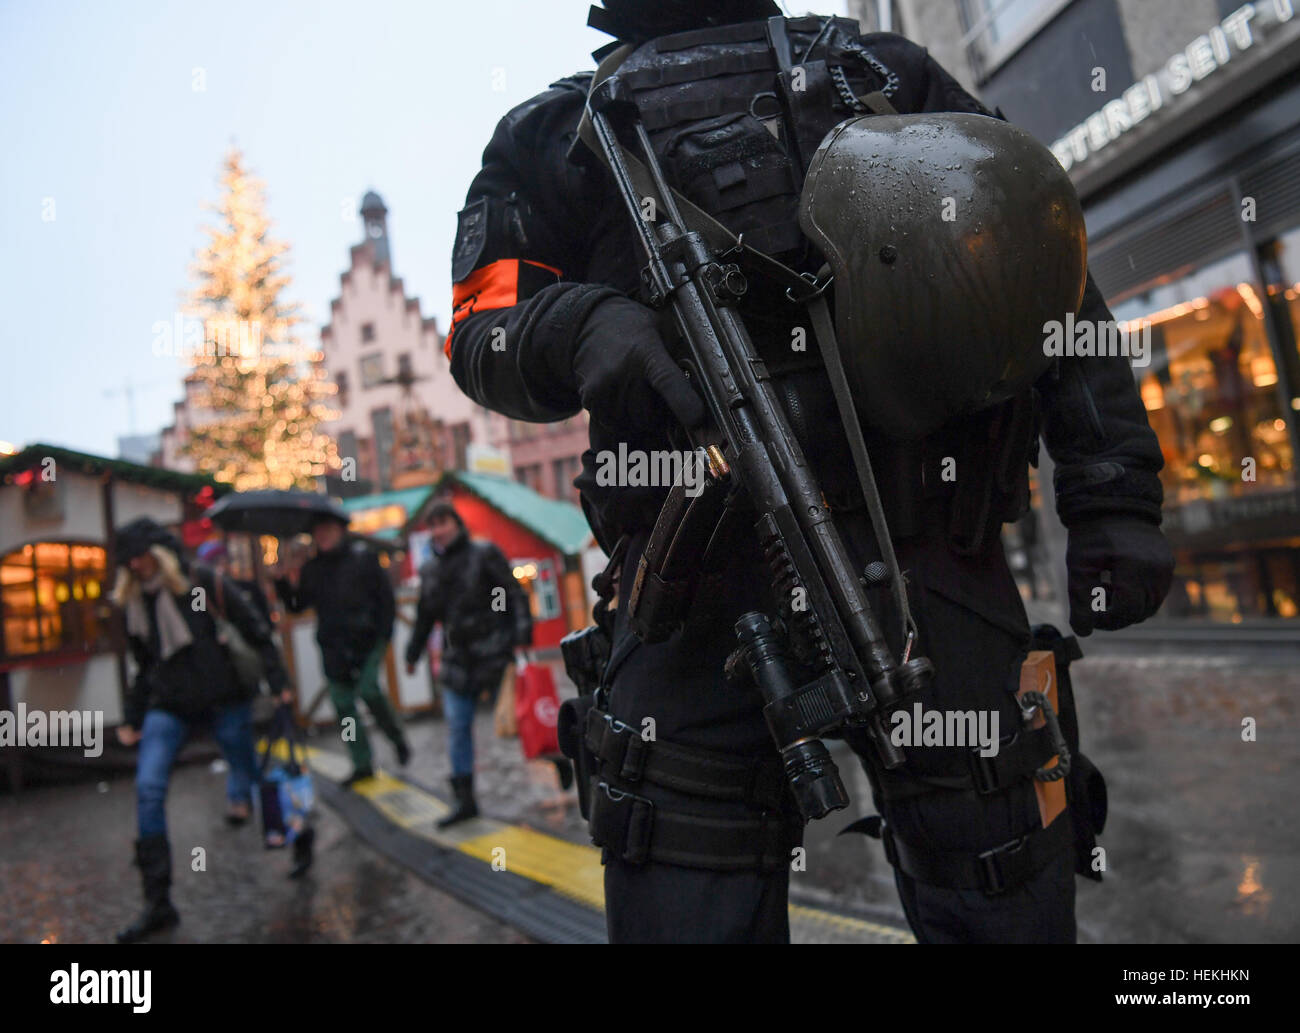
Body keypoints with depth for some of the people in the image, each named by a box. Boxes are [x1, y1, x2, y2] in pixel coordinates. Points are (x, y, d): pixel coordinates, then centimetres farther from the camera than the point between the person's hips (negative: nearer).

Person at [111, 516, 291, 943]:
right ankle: (158, 903, -6)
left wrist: (279, 683, -8)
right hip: (168, 706, 3)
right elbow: (144, 667, 18)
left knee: (246, 774, 4)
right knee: (148, 790, -11)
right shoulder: (134, 604, 8)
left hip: (222, 699, -3)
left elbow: (255, 632, -4)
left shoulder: (205, 583, -6)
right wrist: (132, 719, 15)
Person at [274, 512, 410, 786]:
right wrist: (286, 584, -6)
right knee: (342, 702, 4)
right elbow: (296, 606, 12)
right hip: (333, 645, 5)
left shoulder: (362, 556, 0)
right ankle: (362, 765, 15)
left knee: (367, 689, -20)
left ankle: (397, 737, 5)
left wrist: (384, 631, -8)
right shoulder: (311, 569, 11)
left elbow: (385, 594, -1)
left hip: (367, 639, -4)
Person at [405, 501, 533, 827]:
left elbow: (514, 595, -8)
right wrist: (413, 654, 24)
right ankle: (465, 801, 15)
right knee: (457, 728, 5)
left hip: (493, 651, -5)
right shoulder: (430, 570, 12)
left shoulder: (485, 554, -4)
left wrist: (522, 635, -18)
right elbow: (425, 616, 22)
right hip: (458, 659, 6)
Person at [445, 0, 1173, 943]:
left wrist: (1115, 499, 3)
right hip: (706, 572, 0)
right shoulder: (566, 128, 21)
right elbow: (482, 328, 9)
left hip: (927, 557, 1)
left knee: (1006, 905, 6)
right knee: (687, 903, 0)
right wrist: (582, 324, -16)